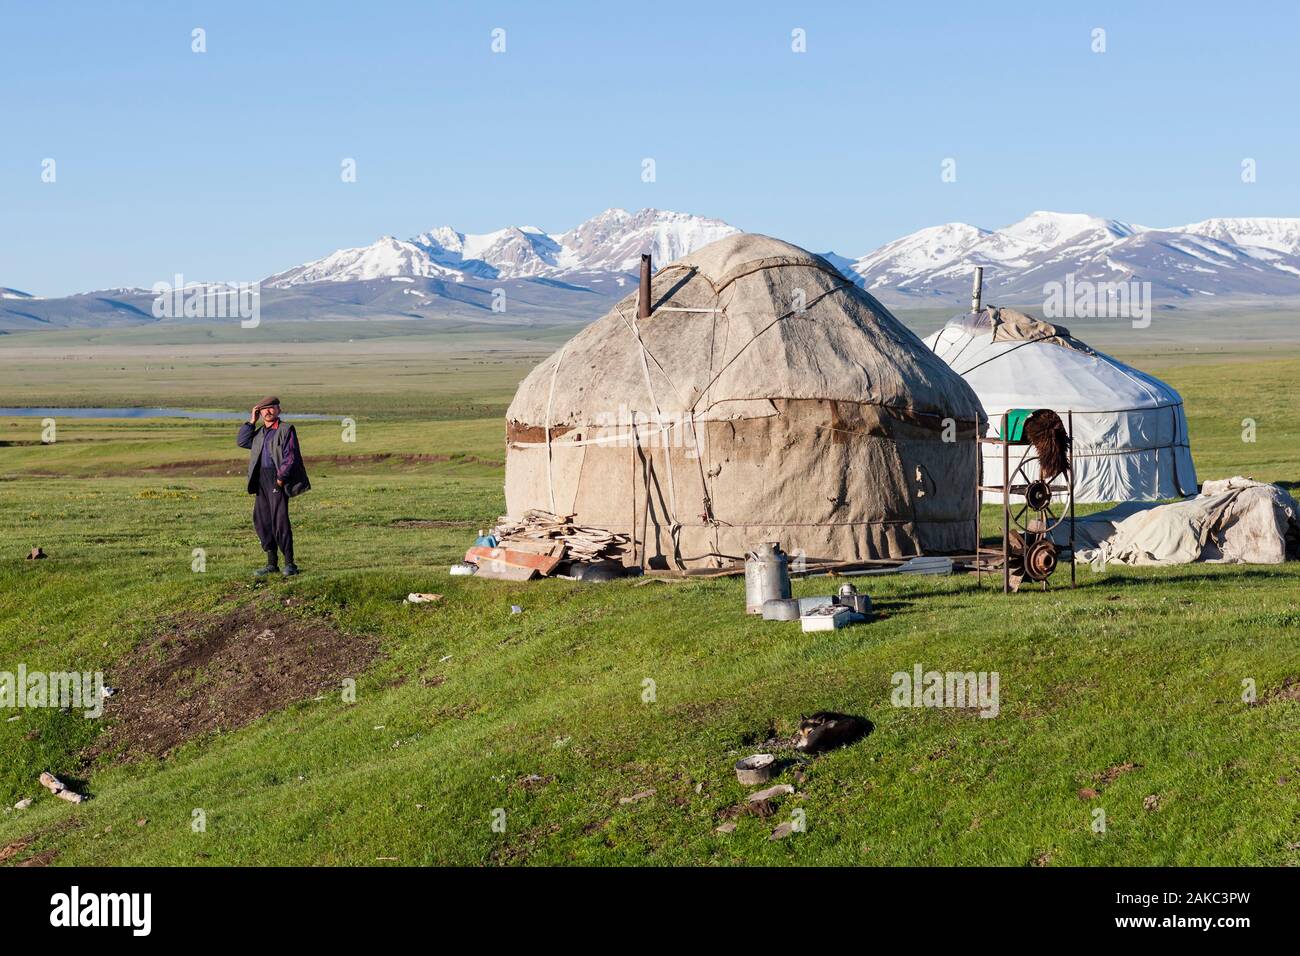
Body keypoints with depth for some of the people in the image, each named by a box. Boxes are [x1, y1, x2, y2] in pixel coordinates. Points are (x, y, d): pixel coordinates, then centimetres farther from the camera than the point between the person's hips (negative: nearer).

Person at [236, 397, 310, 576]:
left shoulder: (286, 429, -1)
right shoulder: (259, 432, 21)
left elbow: (290, 456, -8)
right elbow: (242, 441, 10)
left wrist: (281, 478, -15)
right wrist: (252, 421, 9)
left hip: (277, 478, -7)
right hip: (261, 480, 7)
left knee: (280, 519, -12)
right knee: (261, 521, 5)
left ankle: (289, 563, -7)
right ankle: (271, 563, 12)